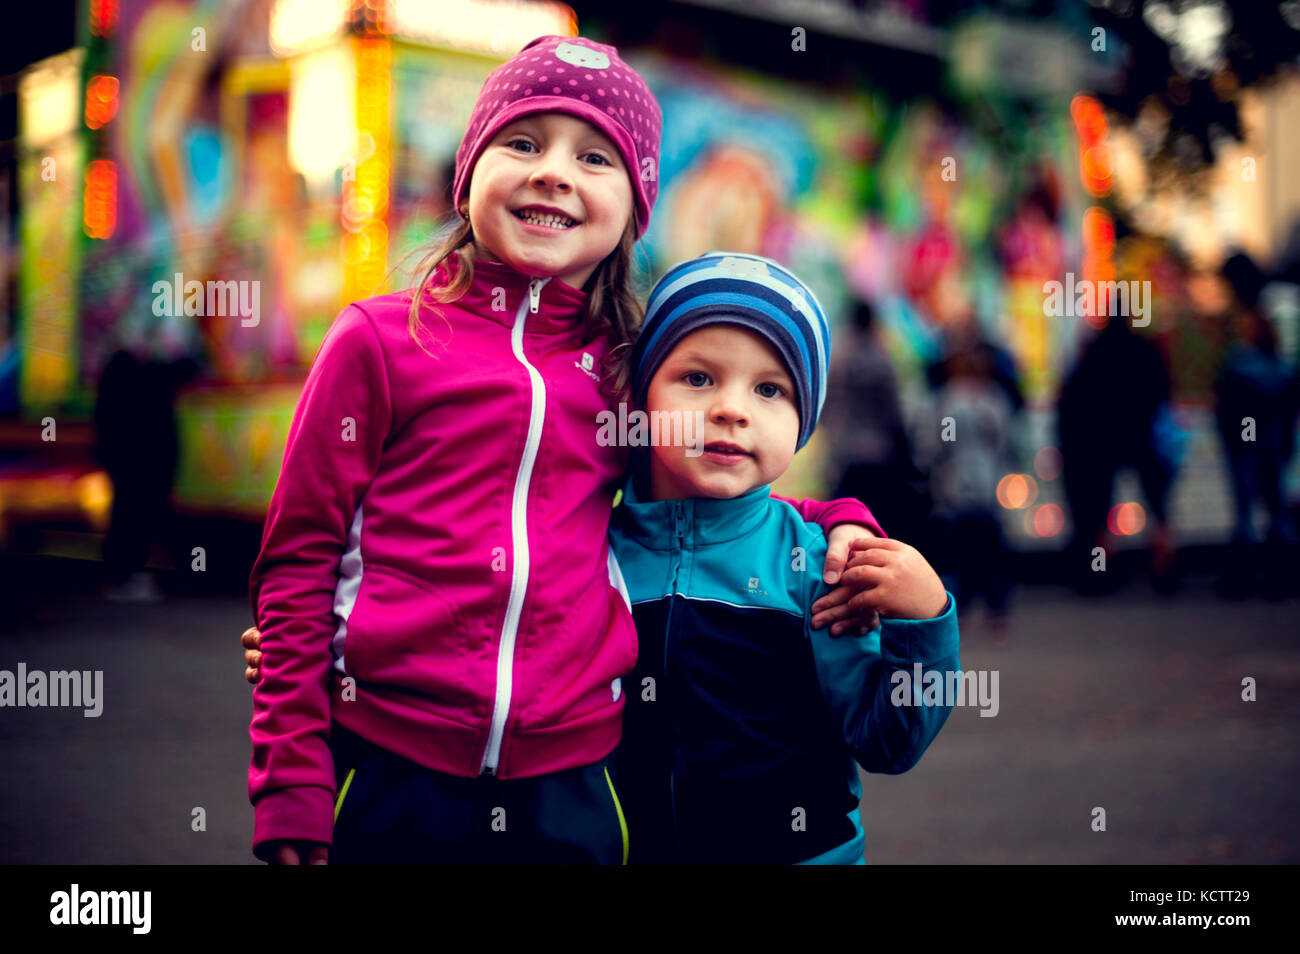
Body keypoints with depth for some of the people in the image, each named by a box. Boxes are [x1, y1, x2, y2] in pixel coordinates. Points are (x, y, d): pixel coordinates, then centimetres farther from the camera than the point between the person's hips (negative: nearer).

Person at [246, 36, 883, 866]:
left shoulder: (630, 366, 8)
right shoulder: (381, 338, 0)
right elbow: (298, 559, 1)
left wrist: (837, 522, 6)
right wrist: (291, 775, -3)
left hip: (570, 789, 3)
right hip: (382, 769, -2)